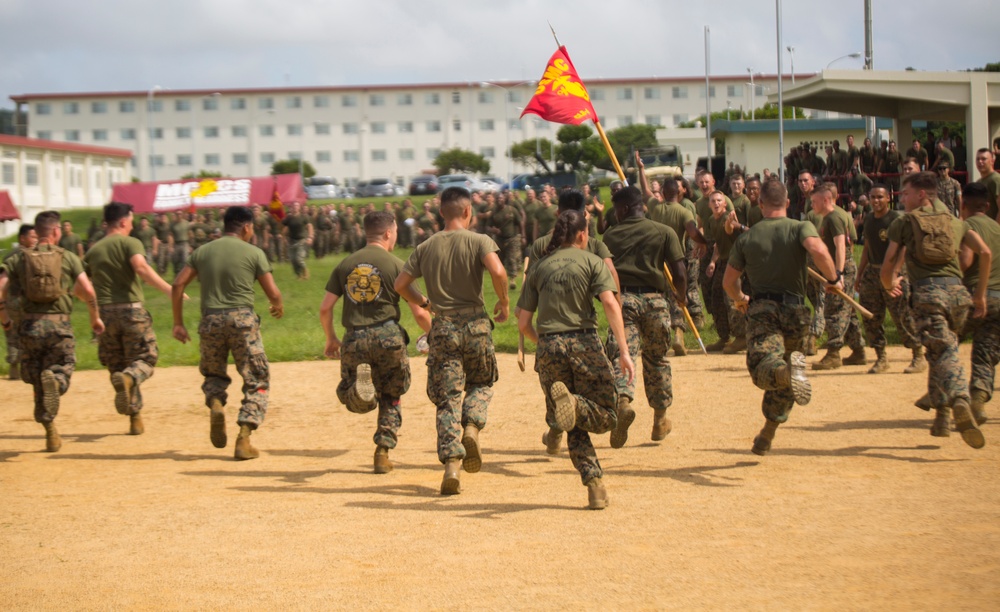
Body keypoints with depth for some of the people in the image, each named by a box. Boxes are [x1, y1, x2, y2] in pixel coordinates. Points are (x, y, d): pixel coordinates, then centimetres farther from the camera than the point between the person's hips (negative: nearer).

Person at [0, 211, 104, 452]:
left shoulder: (20, 258, 7)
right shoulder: (68, 257, 4)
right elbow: (88, 291, -5)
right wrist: (95, 317, 9)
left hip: (30, 324, 2)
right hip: (59, 324, -2)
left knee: (36, 379, 13)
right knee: (62, 370, 6)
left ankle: (50, 431, 13)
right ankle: (53, 380, -31)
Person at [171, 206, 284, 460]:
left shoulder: (202, 252, 10)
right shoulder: (253, 253, 1)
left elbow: (178, 285, 4)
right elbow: (273, 293, -1)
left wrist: (178, 323, 10)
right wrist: (279, 306, 22)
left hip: (210, 322, 3)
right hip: (242, 319, -3)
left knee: (213, 373, 25)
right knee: (256, 381, 6)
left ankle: (215, 404, -6)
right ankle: (244, 438, -6)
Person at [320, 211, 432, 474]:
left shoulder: (345, 264, 10)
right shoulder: (396, 265, -1)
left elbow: (325, 308, 7)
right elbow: (419, 313, -4)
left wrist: (331, 339, 22)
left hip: (354, 339, 2)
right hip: (387, 336, -2)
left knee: (359, 402, 16)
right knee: (391, 398, 19)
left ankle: (359, 382, -20)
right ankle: (383, 452, 8)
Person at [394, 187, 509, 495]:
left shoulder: (426, 247, 7)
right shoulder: (478, 241, -4)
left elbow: (400, 284, 7)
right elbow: (497, 271, -21)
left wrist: (421, 303, 24)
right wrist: (504, 302, -5)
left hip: (443, 328, 2)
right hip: (474, 324, -2)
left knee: (448, 398, 4)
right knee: (482, 383, 22)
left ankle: (451, 464, -9)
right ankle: (471, 427, -7)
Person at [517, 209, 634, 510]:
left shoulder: (539, 268, 14)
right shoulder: (592, 262, 6)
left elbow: (523, 324, 11)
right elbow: (610, 304, -10)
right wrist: (624, 351, -13)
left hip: (548, 347, 3)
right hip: (584, 343, -3)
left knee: (575, 428, 11)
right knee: (605, 417, 4)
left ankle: (594, 481, -5)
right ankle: (574, 403, -27)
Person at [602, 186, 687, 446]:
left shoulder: (610, 235, 8)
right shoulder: (664, 232, 5)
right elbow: (679, 273, -1)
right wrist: (682, 297, 18)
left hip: (622, 299, -1)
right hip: (654, 299, 1)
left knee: (621, 355, -9)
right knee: (657, 358, 17)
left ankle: (623, 400, -38)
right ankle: (660, 419, 24)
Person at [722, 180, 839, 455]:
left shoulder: (747, 237, 8)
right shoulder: (800, 228, 2)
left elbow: (729, 282, 12)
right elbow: (818, 250, -21)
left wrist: (740, 299, 34)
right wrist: (833, 279, -4)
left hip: (761, 308, -1)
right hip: (794, 309, 1)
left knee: (763, 369, -20)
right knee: (782, 381, 19)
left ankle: (788, 370, -52)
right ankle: (767, 435, 20)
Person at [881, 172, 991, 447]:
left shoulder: (903, 223, 12)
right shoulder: (956, 222, 21)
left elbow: (889, 263, 7)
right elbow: (984, 252, 8)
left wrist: (890, 285, 29)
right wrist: (980, 294, 14)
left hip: (927, 292, -4)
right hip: (957, 291, 4)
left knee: (943, 354, -13)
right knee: (942, 351, 21)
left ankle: (959, 401, -40)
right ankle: (941, 414, 17)